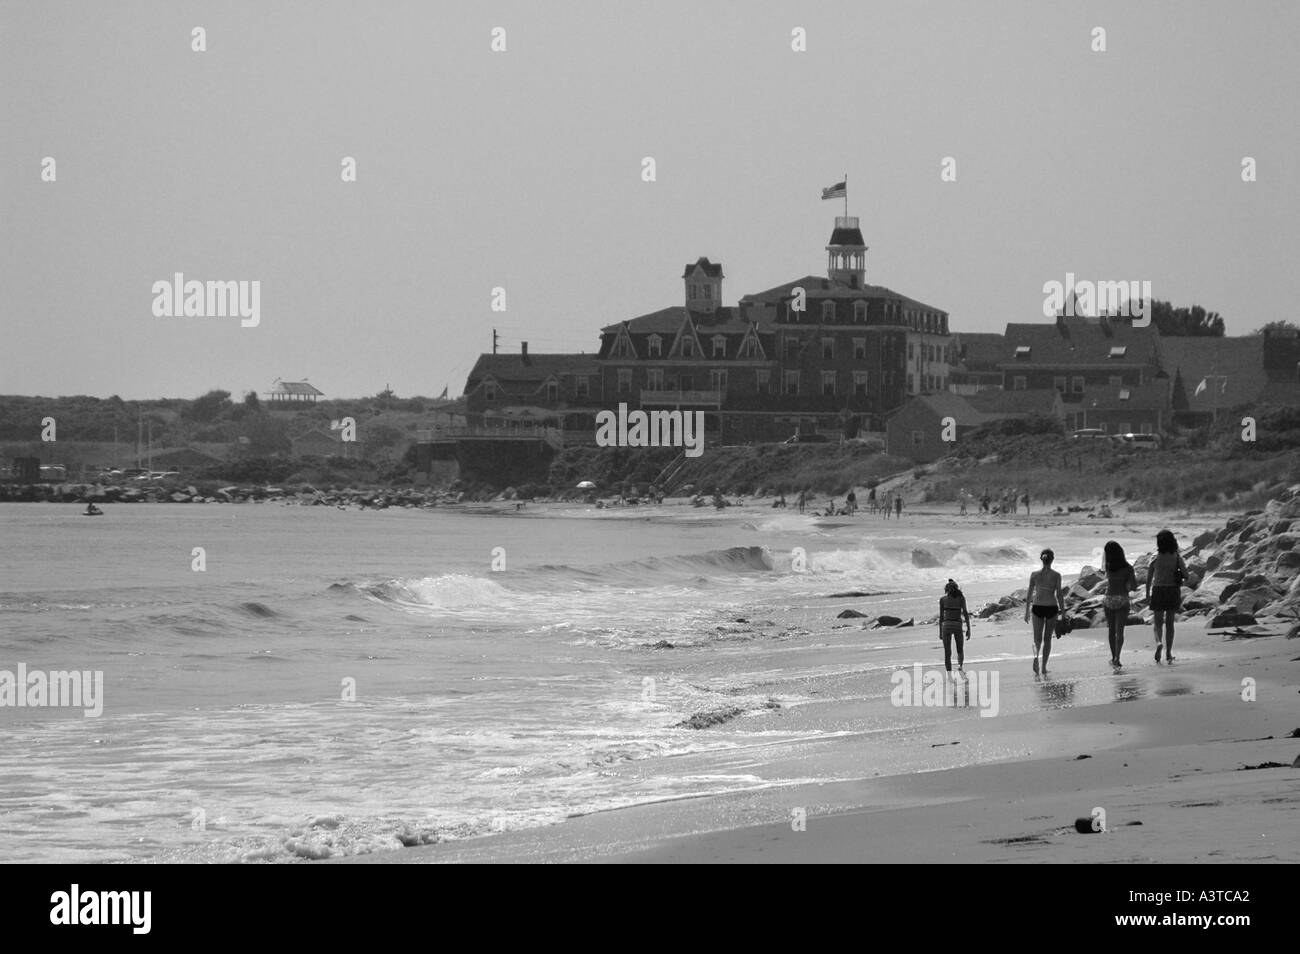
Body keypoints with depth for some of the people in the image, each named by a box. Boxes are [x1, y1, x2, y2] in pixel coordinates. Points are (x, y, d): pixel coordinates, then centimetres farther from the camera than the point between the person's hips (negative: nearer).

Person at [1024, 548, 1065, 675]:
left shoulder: (1034, 574, -1)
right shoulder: (1056, 575, -6)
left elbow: (1030, 593, 1)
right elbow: (1059, 594, -7)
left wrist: (1027, 611, 9)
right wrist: (1063, 611, 1)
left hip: (1037, 607, 1)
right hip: (1051, 607, -1)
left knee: (1037, 638, 8)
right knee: (1047, 639, 12)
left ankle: (1036, 655, -23)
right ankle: (1044, 667, 11)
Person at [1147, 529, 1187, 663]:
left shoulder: (1155, 558, -7)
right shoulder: (1177, 557, -4)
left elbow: (1149, 578, -6)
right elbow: (1186, 575, -6)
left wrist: (1147, 595, 3)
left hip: (1158, 591, -1)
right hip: (1173, 591, 1)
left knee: (1157, 622, 9)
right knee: (1170, 623, 12)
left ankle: (1158, 642, -20)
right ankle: (1168, 653, 10)